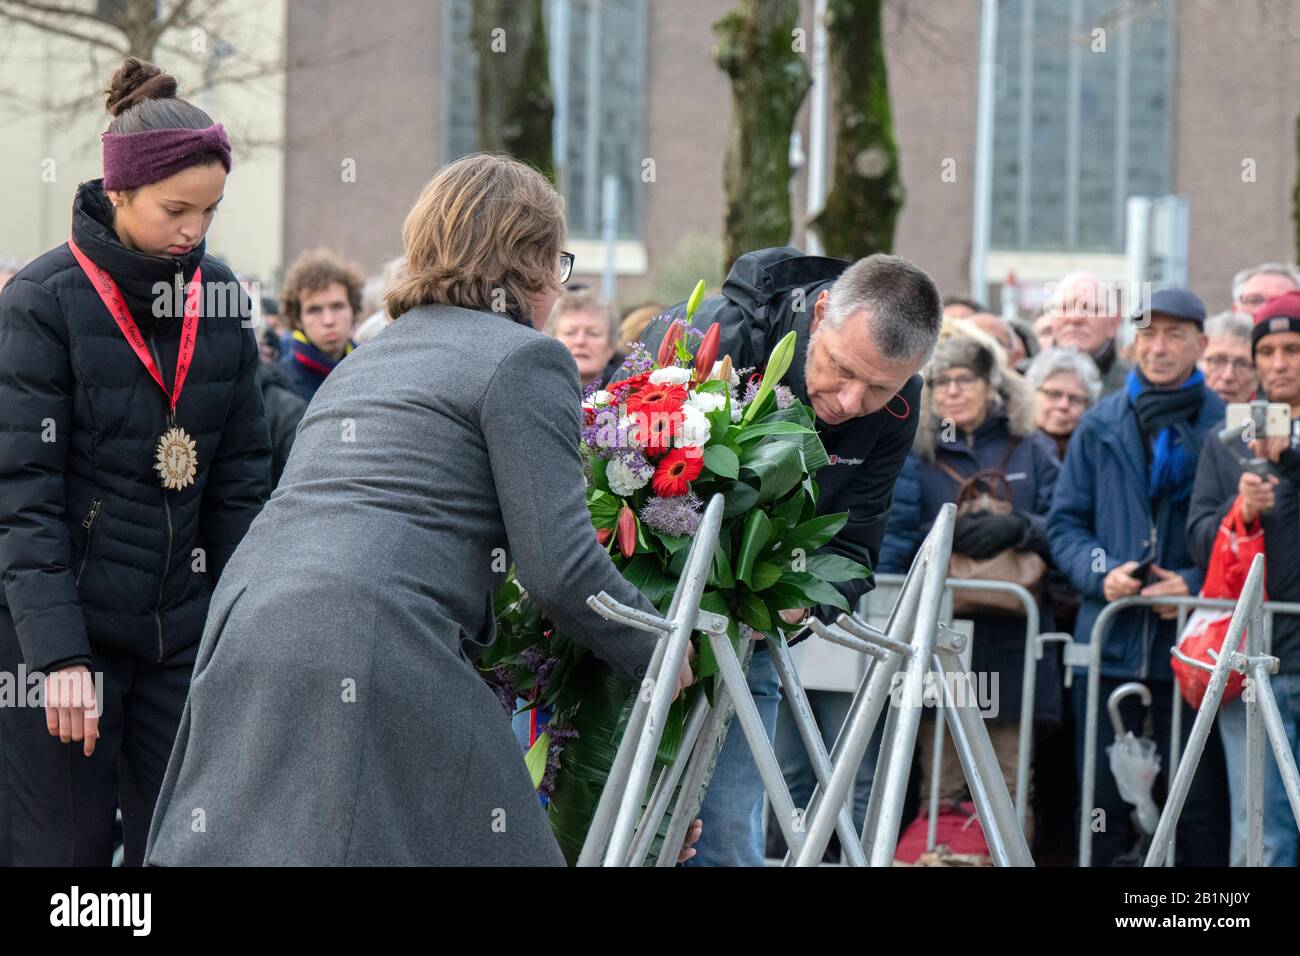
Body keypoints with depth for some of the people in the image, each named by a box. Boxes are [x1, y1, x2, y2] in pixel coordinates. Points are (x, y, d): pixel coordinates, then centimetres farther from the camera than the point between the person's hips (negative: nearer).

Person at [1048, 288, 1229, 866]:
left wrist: (1195, 585, -14)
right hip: (1109, 640, 3)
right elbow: (1064, 522, 11)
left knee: (1200, 805, 0)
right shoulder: (1100, 426, 9)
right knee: (1101, 800, 7)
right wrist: (1101, 572, -8)